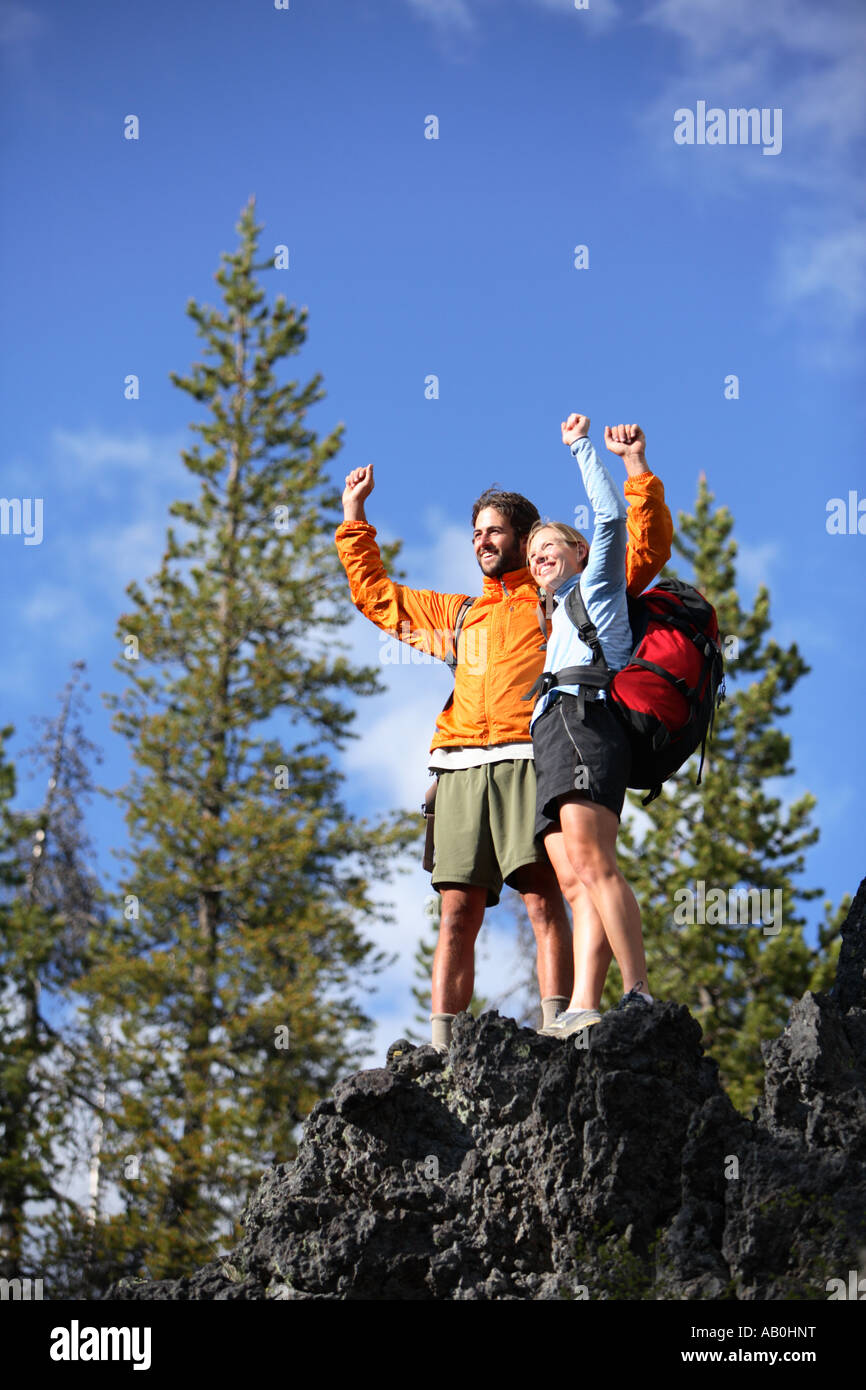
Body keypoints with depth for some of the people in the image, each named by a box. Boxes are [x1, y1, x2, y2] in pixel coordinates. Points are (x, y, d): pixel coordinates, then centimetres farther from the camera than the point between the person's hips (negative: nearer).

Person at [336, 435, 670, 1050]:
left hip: (529, 761, -4)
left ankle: (554, 1031, -24)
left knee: (544, 898, -17)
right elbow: (373, 594, 41)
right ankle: (442, 1048, -7)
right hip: (462, 768, 5)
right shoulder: (459, 613, 32)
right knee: (458, 912, -3)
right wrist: (354, 515, 42)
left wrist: (639, 472, 7)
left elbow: (646, 551, 13)